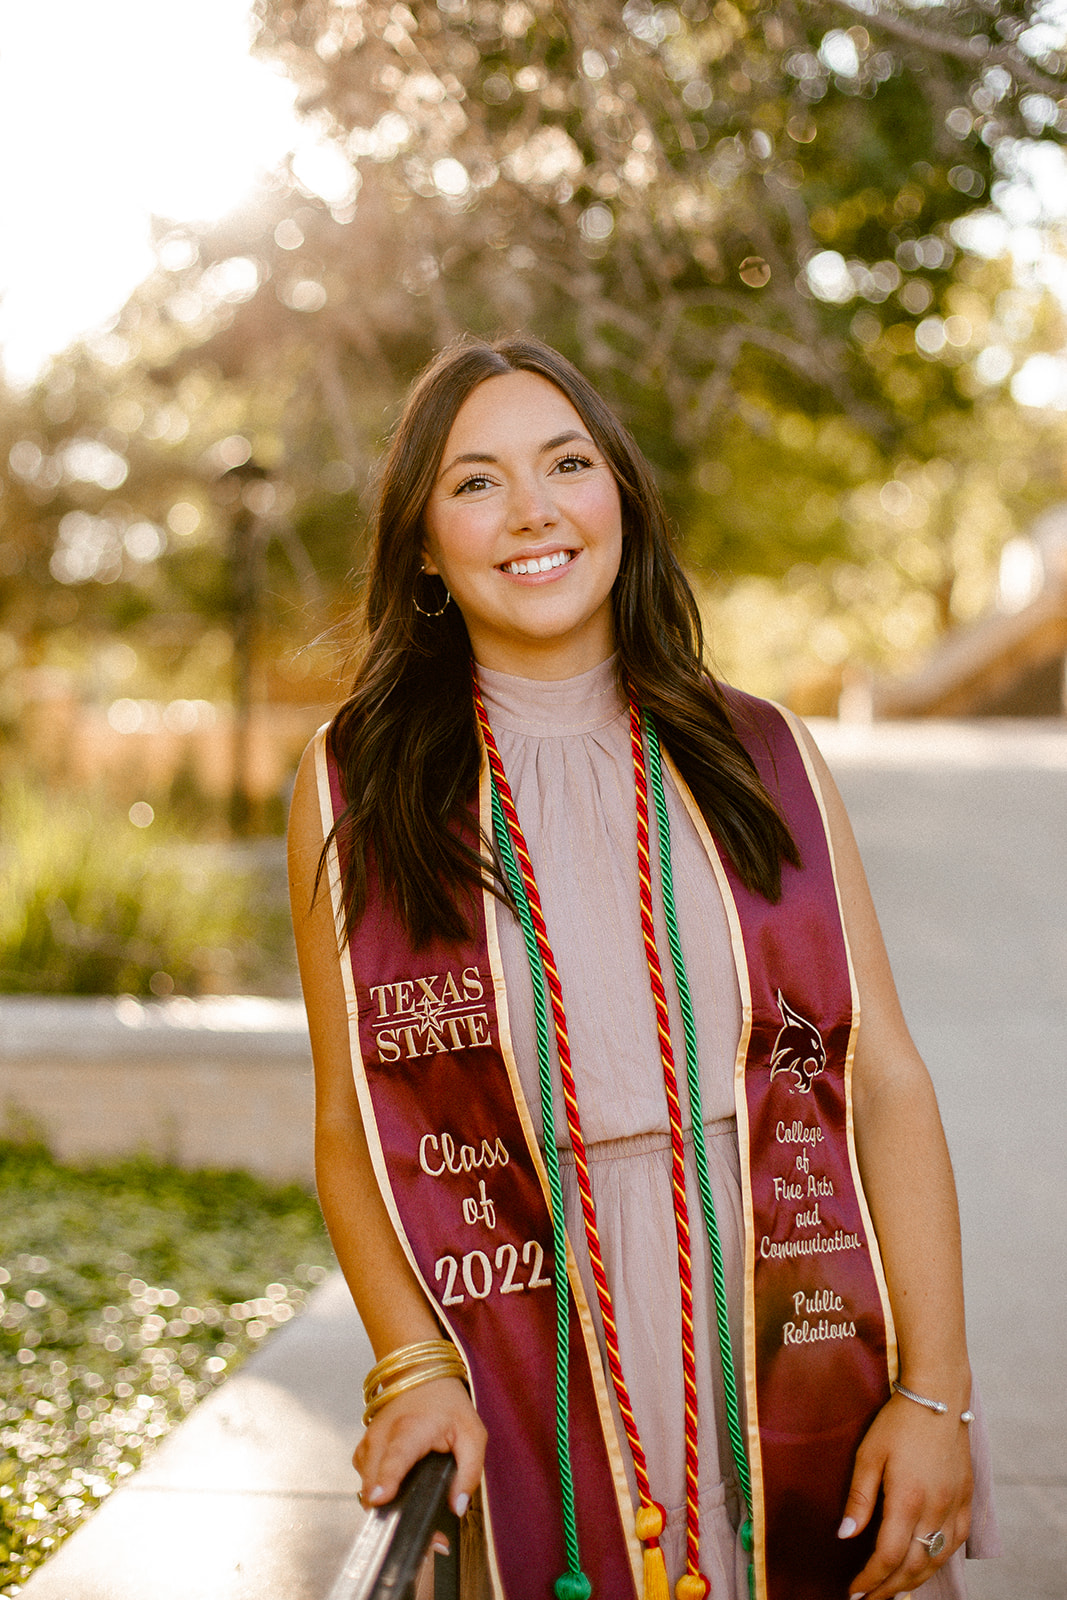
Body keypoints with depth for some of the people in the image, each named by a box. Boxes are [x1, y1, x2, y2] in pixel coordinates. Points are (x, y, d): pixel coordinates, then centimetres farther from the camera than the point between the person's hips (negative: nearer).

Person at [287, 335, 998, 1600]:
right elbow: (350, 1125, 1)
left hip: (805, 1373, 1)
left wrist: (936, 1392, -7)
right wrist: (415, 1367, -11)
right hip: (534, 1403, -1)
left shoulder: (759, 761, 3)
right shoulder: (357, 786, 0)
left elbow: (887, 1083, -1)